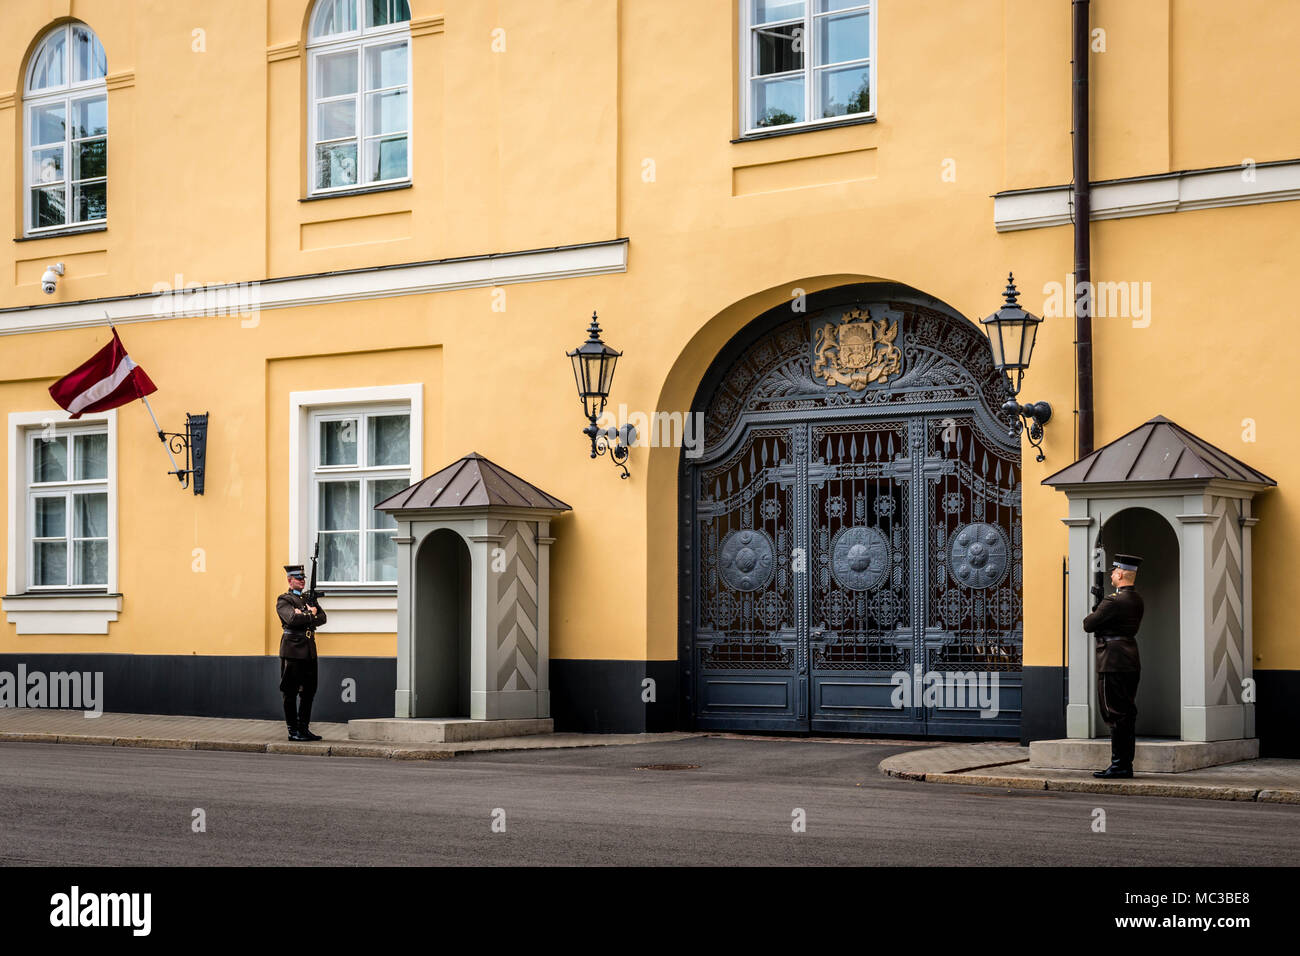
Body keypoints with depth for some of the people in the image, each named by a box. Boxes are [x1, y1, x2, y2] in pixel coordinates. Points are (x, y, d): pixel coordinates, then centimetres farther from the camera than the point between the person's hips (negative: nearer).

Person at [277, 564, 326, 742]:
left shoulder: (309, 599, 19)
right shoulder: (283, 600, -2)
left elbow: (322, 617, 6)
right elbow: (292, 618, -20)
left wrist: (304, 617, -10)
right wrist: (311, 615, -8)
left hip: (309, 650, 7)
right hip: (293, 648, -7)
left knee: (309, 690, 8)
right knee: (291, 692, -2)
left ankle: (303, 728, 15)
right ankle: (293, 731, 3)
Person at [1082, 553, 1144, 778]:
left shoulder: (1114, 602, -17)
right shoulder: (1137, 601, 12)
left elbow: (1088, 625, -11)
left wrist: (1091, 615, 12)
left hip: (1114, 664, -9)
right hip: (1131, 663, 9)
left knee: (1116, 714, -6)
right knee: (1127, 714, 11)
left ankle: (1119, 765, -5)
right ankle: (1126, 764, 15)